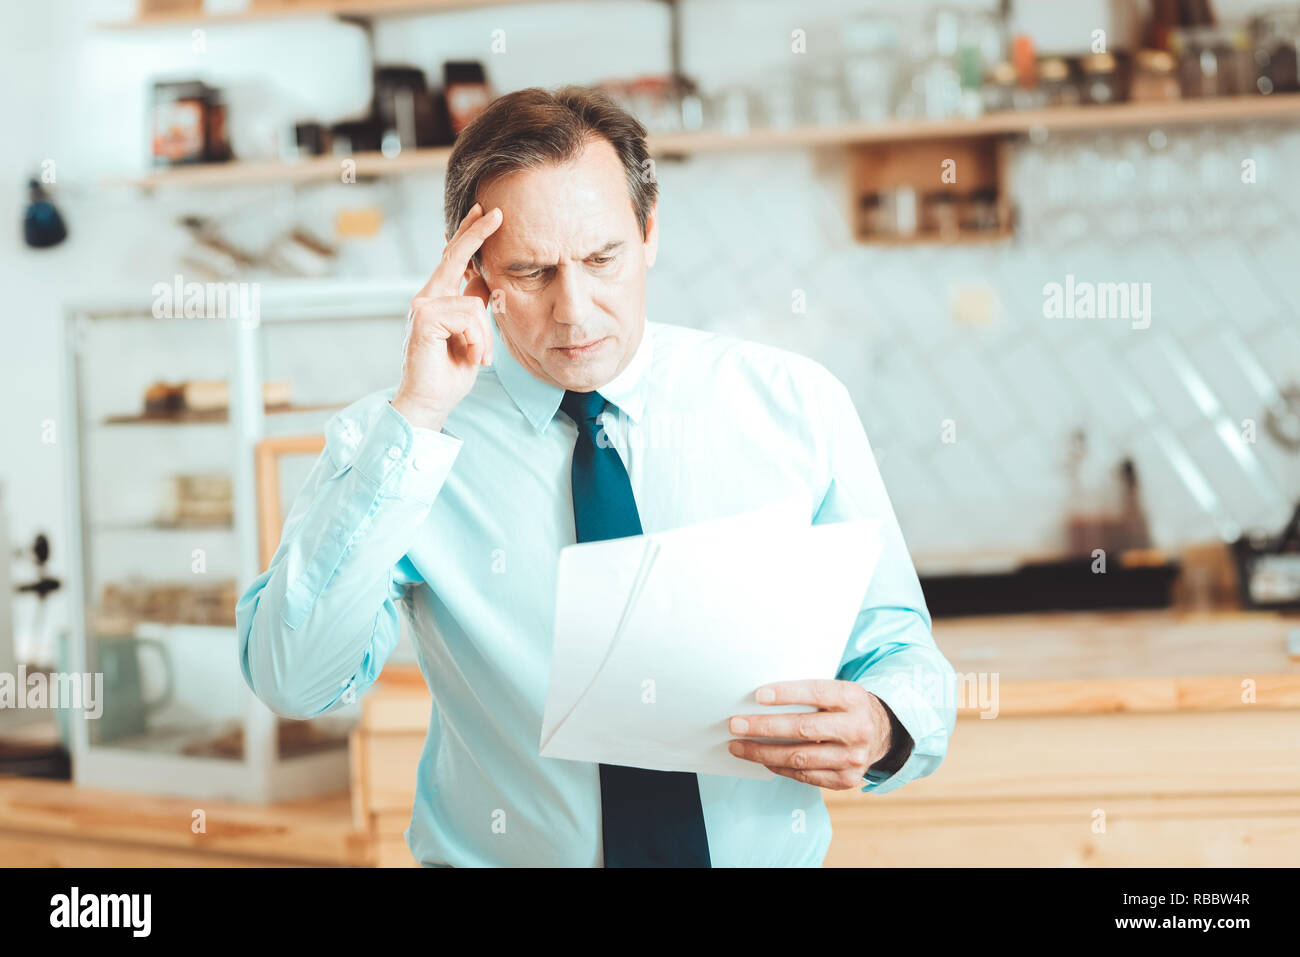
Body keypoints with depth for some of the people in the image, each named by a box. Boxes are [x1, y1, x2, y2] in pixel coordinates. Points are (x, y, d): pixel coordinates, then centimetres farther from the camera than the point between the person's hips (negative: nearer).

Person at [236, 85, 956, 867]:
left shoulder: (797, 405, 3)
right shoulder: (384, 440, -1)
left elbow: (901, 651, 7)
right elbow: (290, 678, -14)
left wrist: (879, 728, -15)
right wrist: (417, 418, -17)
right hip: (500, 856, -3)